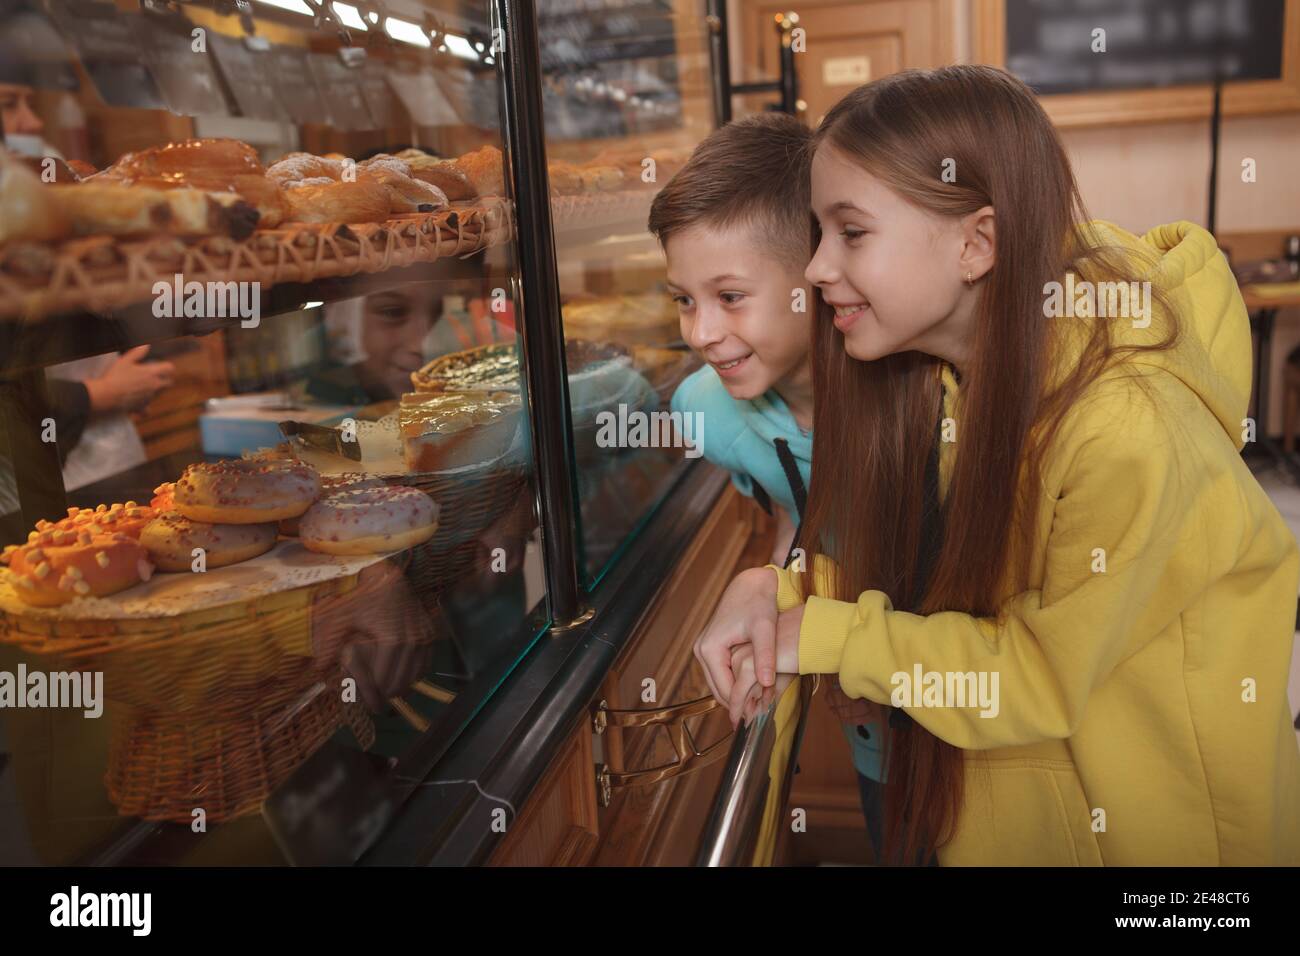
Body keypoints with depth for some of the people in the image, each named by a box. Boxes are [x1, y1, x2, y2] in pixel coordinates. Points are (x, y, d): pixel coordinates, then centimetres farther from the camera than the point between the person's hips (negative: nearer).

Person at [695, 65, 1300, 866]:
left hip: (1163, 789, -5)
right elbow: (906, 565, -2)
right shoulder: (934, 370, -12)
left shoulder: (1127, 426, -32)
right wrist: (779, 591, -20)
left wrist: (821, 637, -20)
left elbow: (1038, 677, -22)